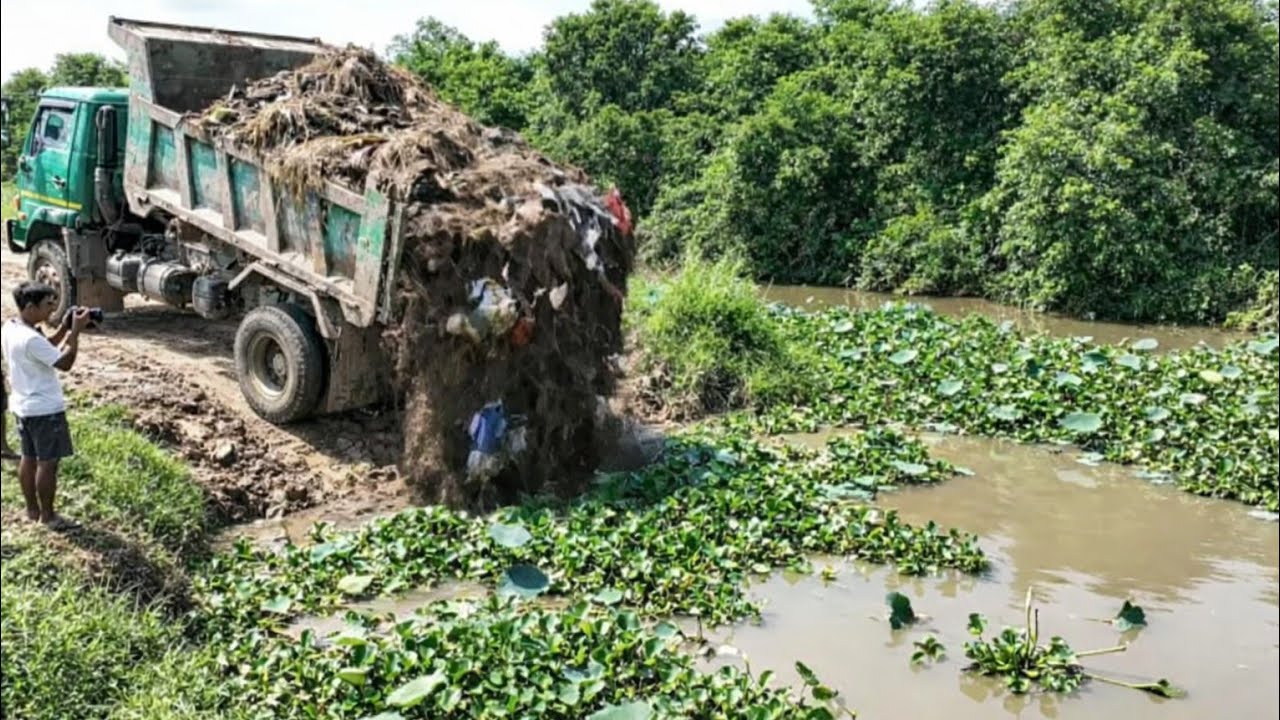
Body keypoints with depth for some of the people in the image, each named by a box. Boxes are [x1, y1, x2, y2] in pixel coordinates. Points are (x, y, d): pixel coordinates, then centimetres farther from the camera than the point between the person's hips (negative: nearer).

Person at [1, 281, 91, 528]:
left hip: (23, 406, 10)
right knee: (48, 463, 1)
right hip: (45, 409, -10)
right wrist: (75, 332, -20)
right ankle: (48, 515, 11)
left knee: (29, 458, 17)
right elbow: (65, 363, -24)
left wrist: (64, 329, 3)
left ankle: (32, 509, 28)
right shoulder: (31, 338, -27)